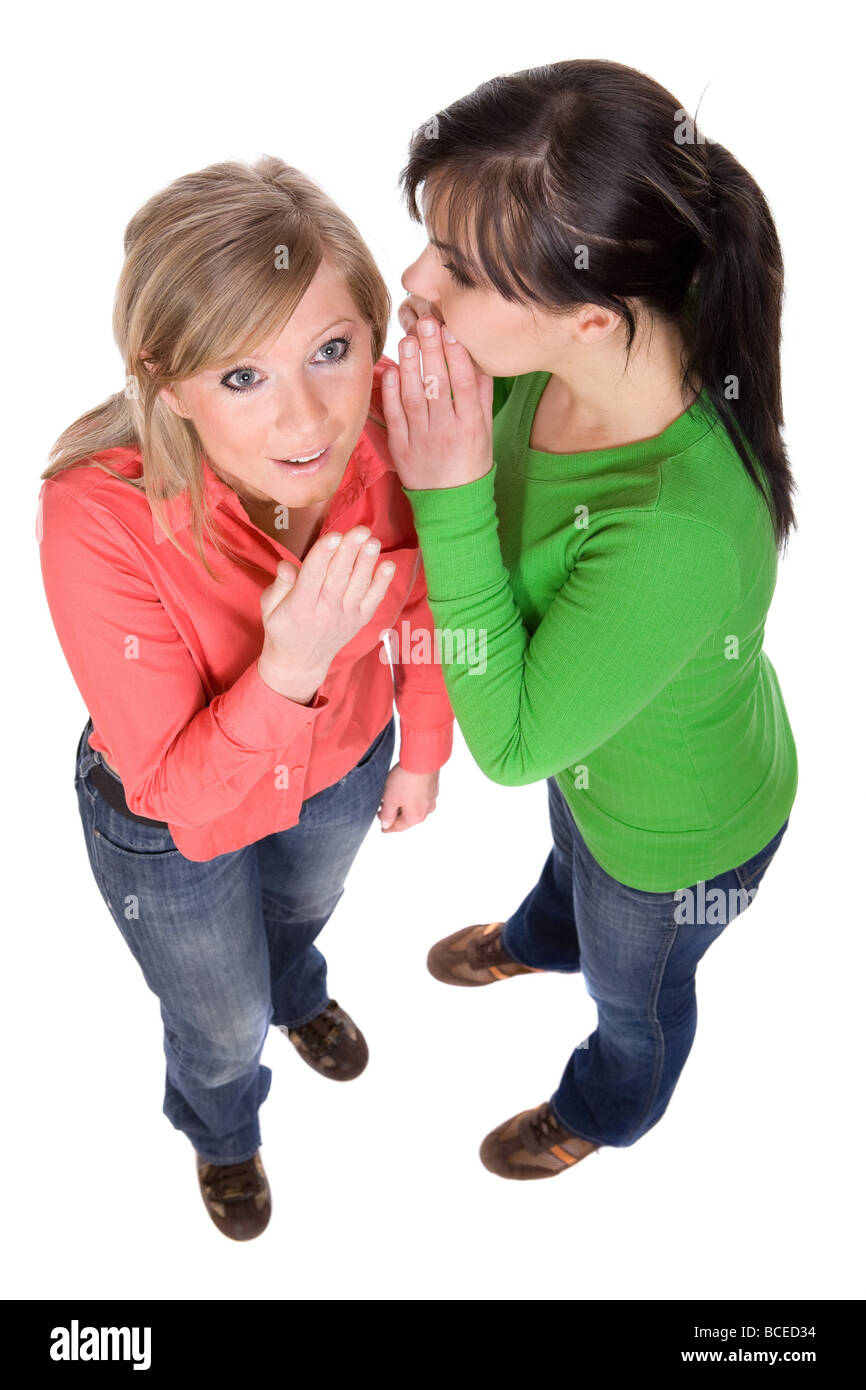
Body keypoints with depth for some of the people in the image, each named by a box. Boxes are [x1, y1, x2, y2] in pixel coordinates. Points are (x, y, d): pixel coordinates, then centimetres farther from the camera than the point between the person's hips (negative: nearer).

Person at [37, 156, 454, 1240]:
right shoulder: (97, 515, -40)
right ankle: (221, 1130, 66)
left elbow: (425, 599, -7)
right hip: (171, 824, -3)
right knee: (226, 1024, 27)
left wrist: (423, 751, 7)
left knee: (302, 906, 38)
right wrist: (287, 669, -49)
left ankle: (296, 990, 78)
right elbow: (181, 799, -32)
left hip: (344, 761, 3)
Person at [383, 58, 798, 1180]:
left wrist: (450, 492, -42)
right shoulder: (562, 362, -26)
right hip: (592, 748, 6)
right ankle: (541, 942, 78)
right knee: (571, 856, 41)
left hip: (678, 831, -5)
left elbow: (510, 744, -33)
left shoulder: (680, 534, -50)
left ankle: (605, 1112, 67)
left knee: (636, 994, 30)